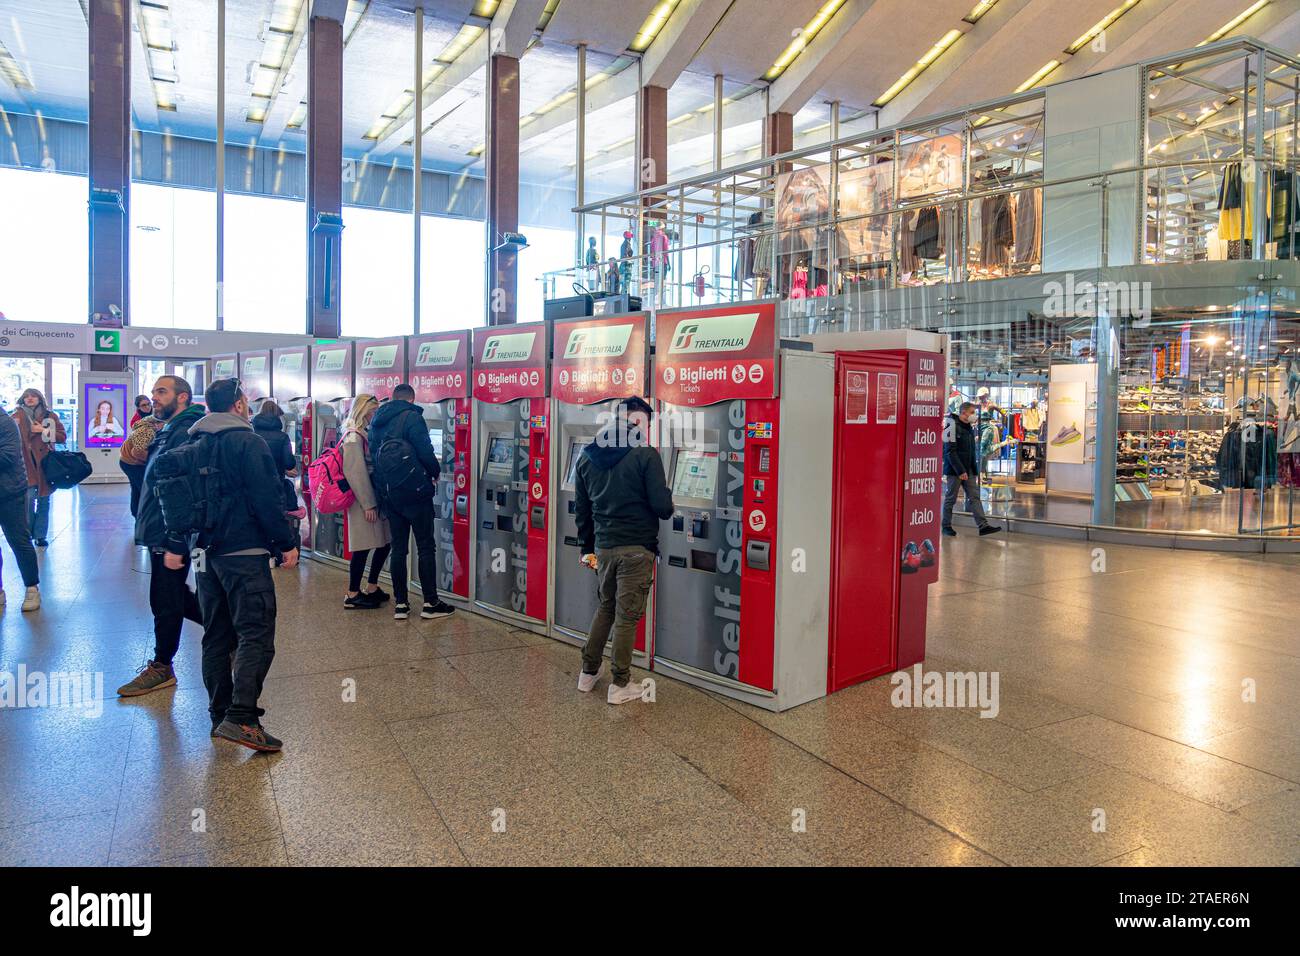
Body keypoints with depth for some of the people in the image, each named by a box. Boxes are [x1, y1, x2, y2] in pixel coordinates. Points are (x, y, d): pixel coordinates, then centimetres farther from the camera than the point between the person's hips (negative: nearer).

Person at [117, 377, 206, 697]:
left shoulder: (185, 434, -18)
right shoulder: (167, 433, 15)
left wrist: (175, 546, -26)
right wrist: (139, 460, 6)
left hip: (170, 536, -10)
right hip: (160, 534, 10)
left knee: (166, 603, 3)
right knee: (177, 598, 18)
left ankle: (161, 668, 17)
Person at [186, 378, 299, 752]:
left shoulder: (194, 444, 13)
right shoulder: (248, 442, -10)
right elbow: (267, 499, -16)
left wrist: (175, 546, 22)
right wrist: (287, 543, -9)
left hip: (206, 553, 8)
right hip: (244, 553, -8)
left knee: (216, 636, 13)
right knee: (255, 635, -8)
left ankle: (219, 714, 18)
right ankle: (241, 717, -17)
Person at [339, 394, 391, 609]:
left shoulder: (365, 434, 15)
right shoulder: (354, 436, -12)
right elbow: (356, 472, -18)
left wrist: (375, 501, 13)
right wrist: (368, 505, -18)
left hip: (375, 498, 9)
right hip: (363, 500, -9)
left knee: (384, 542, 10)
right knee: (363, 547, -3)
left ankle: (372, 588, 23)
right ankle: (352, 595, 7)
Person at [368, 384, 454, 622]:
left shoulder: (377, 421, 11)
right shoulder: (411, 417, -11)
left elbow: (373, 455, 15)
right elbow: (425, 452, -17)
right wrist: (436, 473, 1)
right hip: (416, 493, -6)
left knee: (398, 548, 11)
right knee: (426, 548, 1)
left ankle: (400, 604, 13)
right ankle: (430, 603, 3)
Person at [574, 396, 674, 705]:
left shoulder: (587, 456, 6)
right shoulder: (645, 455, -12)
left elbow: (582, 508, 12)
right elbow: (662, 506, -14)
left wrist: (586, 547, 20)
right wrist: (667, 506, 10)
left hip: (603, 547, 5)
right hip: (636, 548, -5)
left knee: (604, 608, 22)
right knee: (626, 616, 4)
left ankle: (588, 673, 29)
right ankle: (620, 685, 14)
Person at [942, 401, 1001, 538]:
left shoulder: (969, 427, 15)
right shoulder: (953, 426, -12)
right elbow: (950, 451, -18)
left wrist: (974, 470, 14)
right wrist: (960, 471, -20)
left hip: (968, 470, 8)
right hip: (954, 470, -8)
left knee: (974, 497, 0)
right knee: (950, 498, 2)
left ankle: (983, 525, -4)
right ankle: (946, 526, 12)